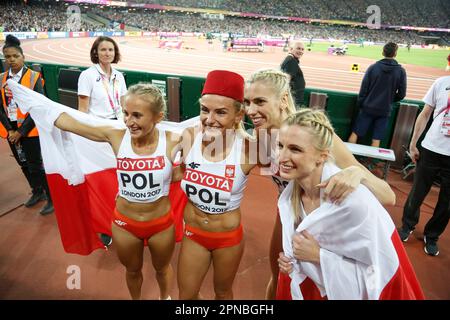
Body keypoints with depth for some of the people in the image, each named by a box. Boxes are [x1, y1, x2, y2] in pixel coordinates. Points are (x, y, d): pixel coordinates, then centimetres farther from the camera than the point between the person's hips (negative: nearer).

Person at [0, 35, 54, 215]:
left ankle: (52, 198, 13)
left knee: (36, 166, -1)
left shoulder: (34, 77, -10)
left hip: (30, 130, -5)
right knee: (24, 165, 16)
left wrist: (21, 131, -14)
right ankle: (37, 192, 36)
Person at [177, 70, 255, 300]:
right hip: (193, 233, 2)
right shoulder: (189, 138, -18)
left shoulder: (248, 149, -26)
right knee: (186, 294, 22)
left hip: (228, 237, -2)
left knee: (223, 292, 26)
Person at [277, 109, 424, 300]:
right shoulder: (291, 193, -15)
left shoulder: (352, 199, -34)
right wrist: (291, 261, -15)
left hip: (367, 290, -4)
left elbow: (379, 273, -25)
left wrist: (317, 256, -27)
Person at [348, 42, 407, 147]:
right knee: (376, 140, 5)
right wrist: (390, 100, 17)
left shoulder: (373, 67, -5)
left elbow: (364, 88, -6)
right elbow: (401, 94, -1)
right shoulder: (401, 71, -4)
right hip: (385, 110, 1)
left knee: (355, 134, 7)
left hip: (368, 108, 0)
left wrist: (360, 103, 5)